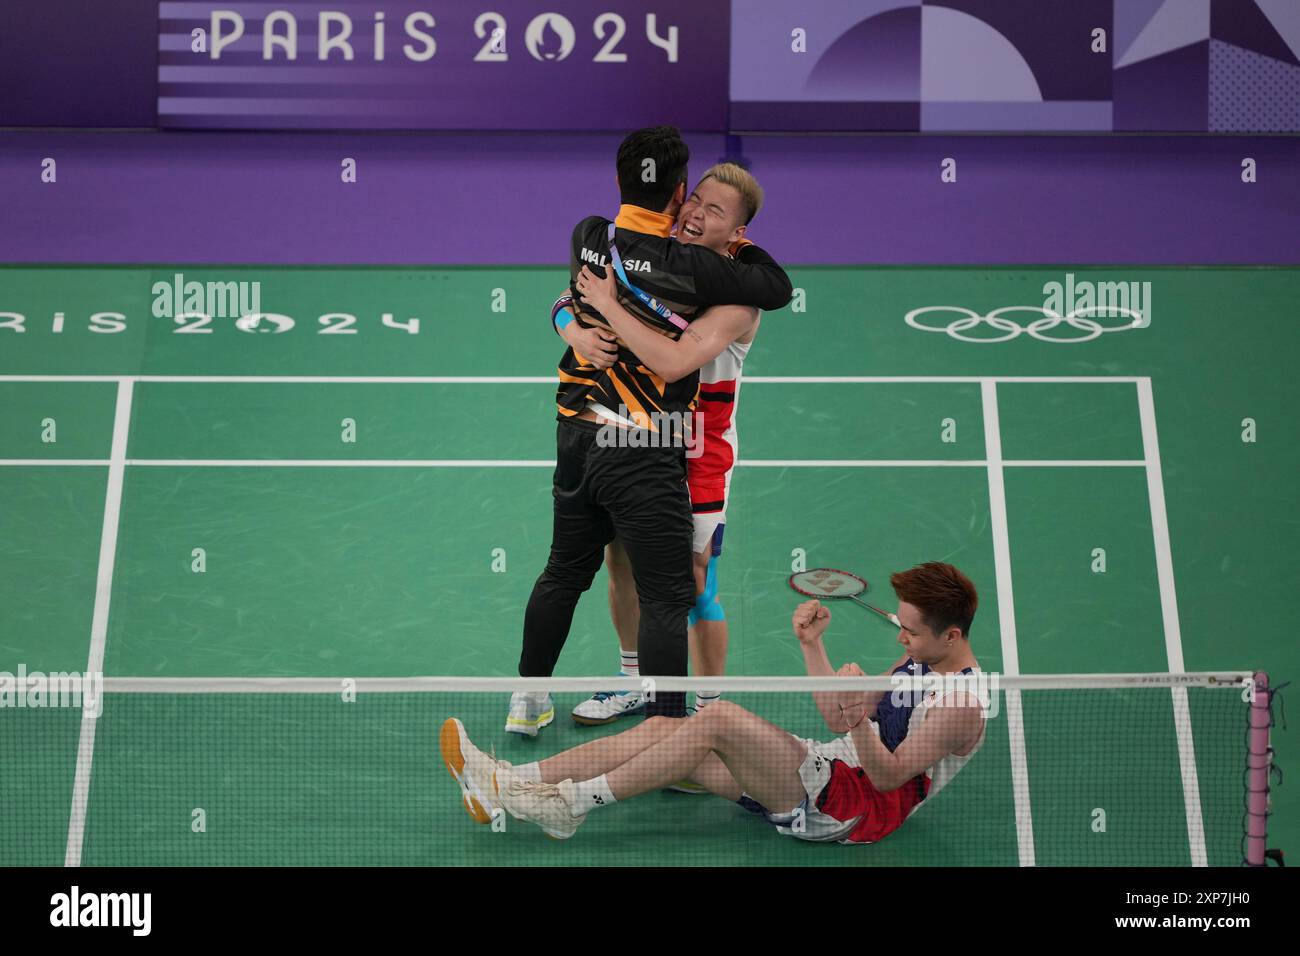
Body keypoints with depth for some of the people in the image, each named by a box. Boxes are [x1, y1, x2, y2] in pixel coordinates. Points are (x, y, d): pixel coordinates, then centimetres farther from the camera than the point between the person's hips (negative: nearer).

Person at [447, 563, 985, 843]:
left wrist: (859, 721, -35)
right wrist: (812, 647, 8)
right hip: (830, 768, 9)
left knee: (718, 717, -28)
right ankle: (509, 784, -11)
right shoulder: (920, 657, 14)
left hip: (854, 807, -9)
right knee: (664, 728, -6)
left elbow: (889, 775, -20)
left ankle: (573, 804, -21)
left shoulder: (962, 704, -14)